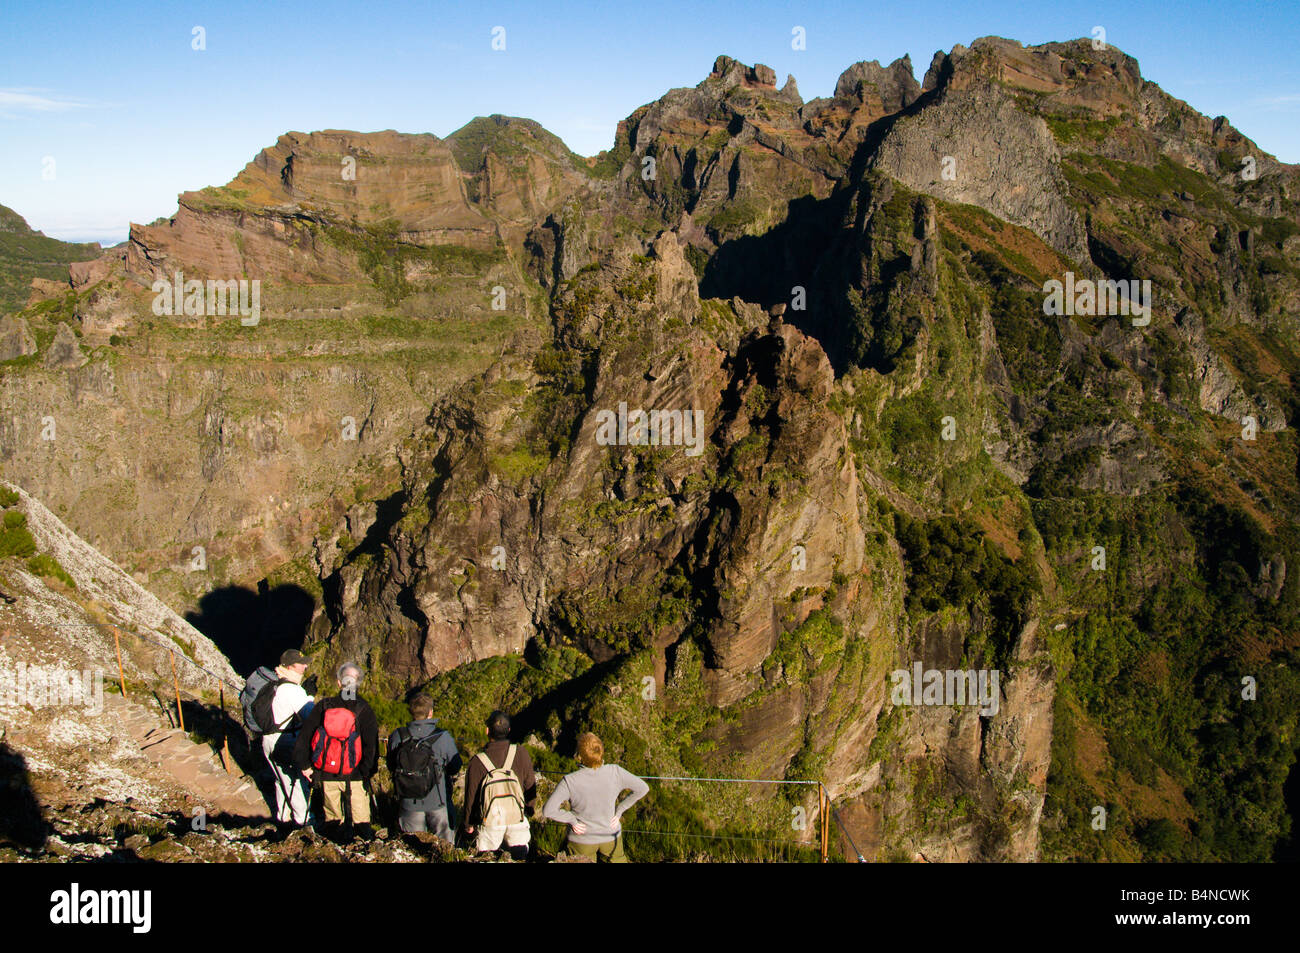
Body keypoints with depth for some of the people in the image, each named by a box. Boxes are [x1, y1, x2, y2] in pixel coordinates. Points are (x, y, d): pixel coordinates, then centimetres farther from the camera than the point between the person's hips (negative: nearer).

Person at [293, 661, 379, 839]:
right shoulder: (364, 710, -8)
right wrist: (368, 770, -4)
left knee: (332, 815, 17)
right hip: (353, 773, -2)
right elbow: (371, 744, -12)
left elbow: (304, 735, 0)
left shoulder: (323, 706, -2)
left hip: (326, 773, 2)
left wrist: (304, 764, 6)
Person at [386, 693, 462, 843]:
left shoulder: (397, 737, -11)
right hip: (438, 803, -2)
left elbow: (391, 767, 3)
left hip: (409, 804, 2)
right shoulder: (443, 738, -18)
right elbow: (455, 769, -8)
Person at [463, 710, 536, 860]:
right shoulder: (521, 754, -11)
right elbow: (531, 786, -1)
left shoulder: (477, 761, -16)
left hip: (490, 821, -1)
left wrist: (469, 823, 9)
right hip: (517, 818, 1)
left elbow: (471, 795, -6)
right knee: (520, 857, 16)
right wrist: (529, 810, 17)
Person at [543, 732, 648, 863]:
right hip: (611, 835, 2)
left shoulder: (569, 781, -27)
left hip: (582, 839, -1)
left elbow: (548, 810, -27)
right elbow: (642, 788, -10)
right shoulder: (615, 772, -21)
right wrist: (619, 810, -4)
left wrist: (571, 819, -13)